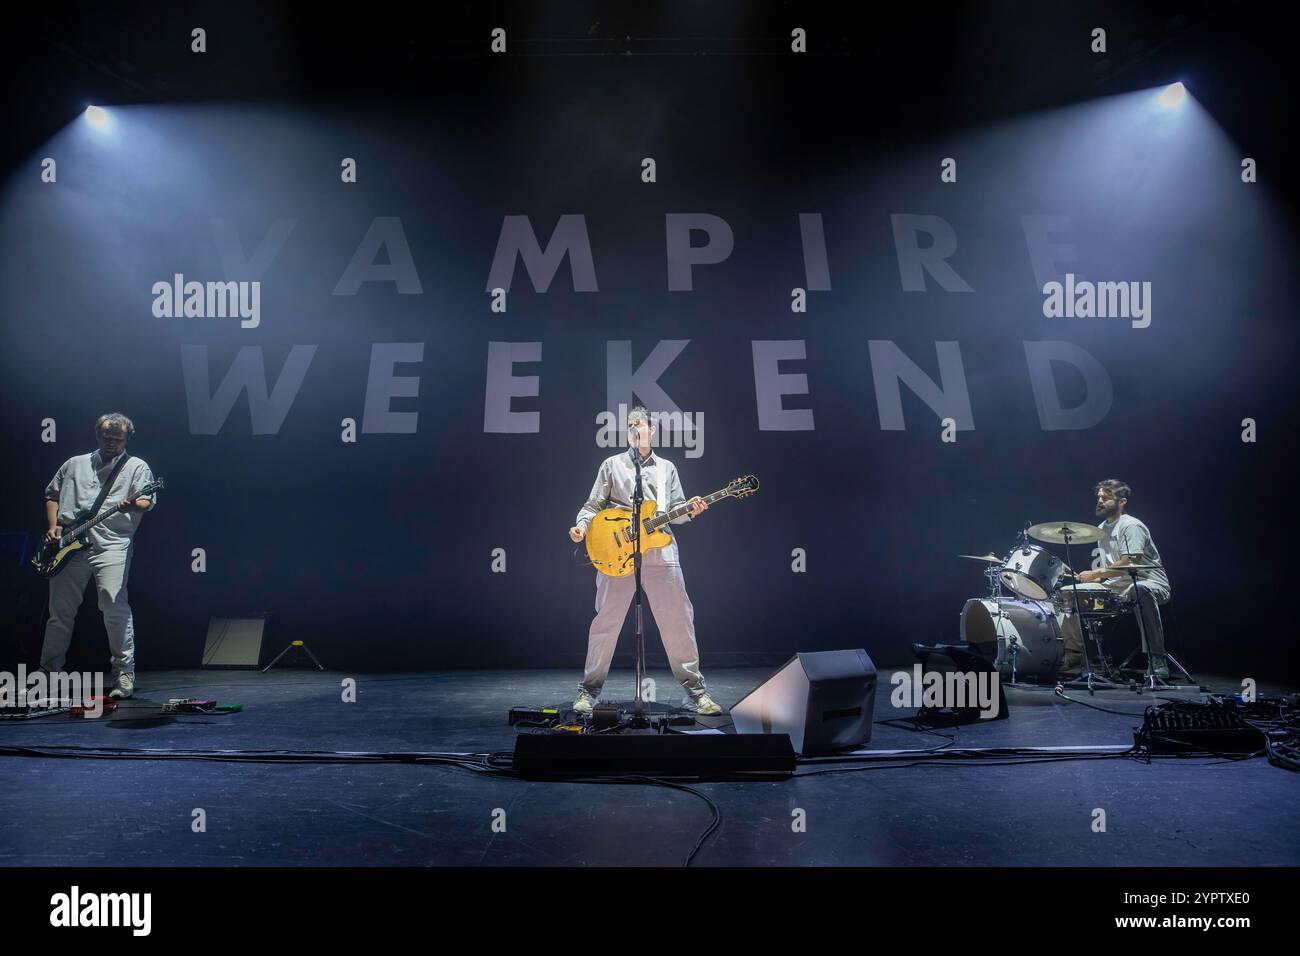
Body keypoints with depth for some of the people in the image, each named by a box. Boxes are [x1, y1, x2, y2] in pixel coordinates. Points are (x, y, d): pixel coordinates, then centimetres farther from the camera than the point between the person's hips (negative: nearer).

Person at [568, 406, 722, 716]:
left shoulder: (667, 468, 17)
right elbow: (593, 505, 9)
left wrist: (690, 510, -6)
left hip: (661, 552, 1)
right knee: (606, 622, 1)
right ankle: (589, 691, 14)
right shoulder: (612, 464, 12)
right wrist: (581, 526, -9)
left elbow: (675, 512, 15)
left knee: (678, 621, 0)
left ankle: (697, 691, 9)